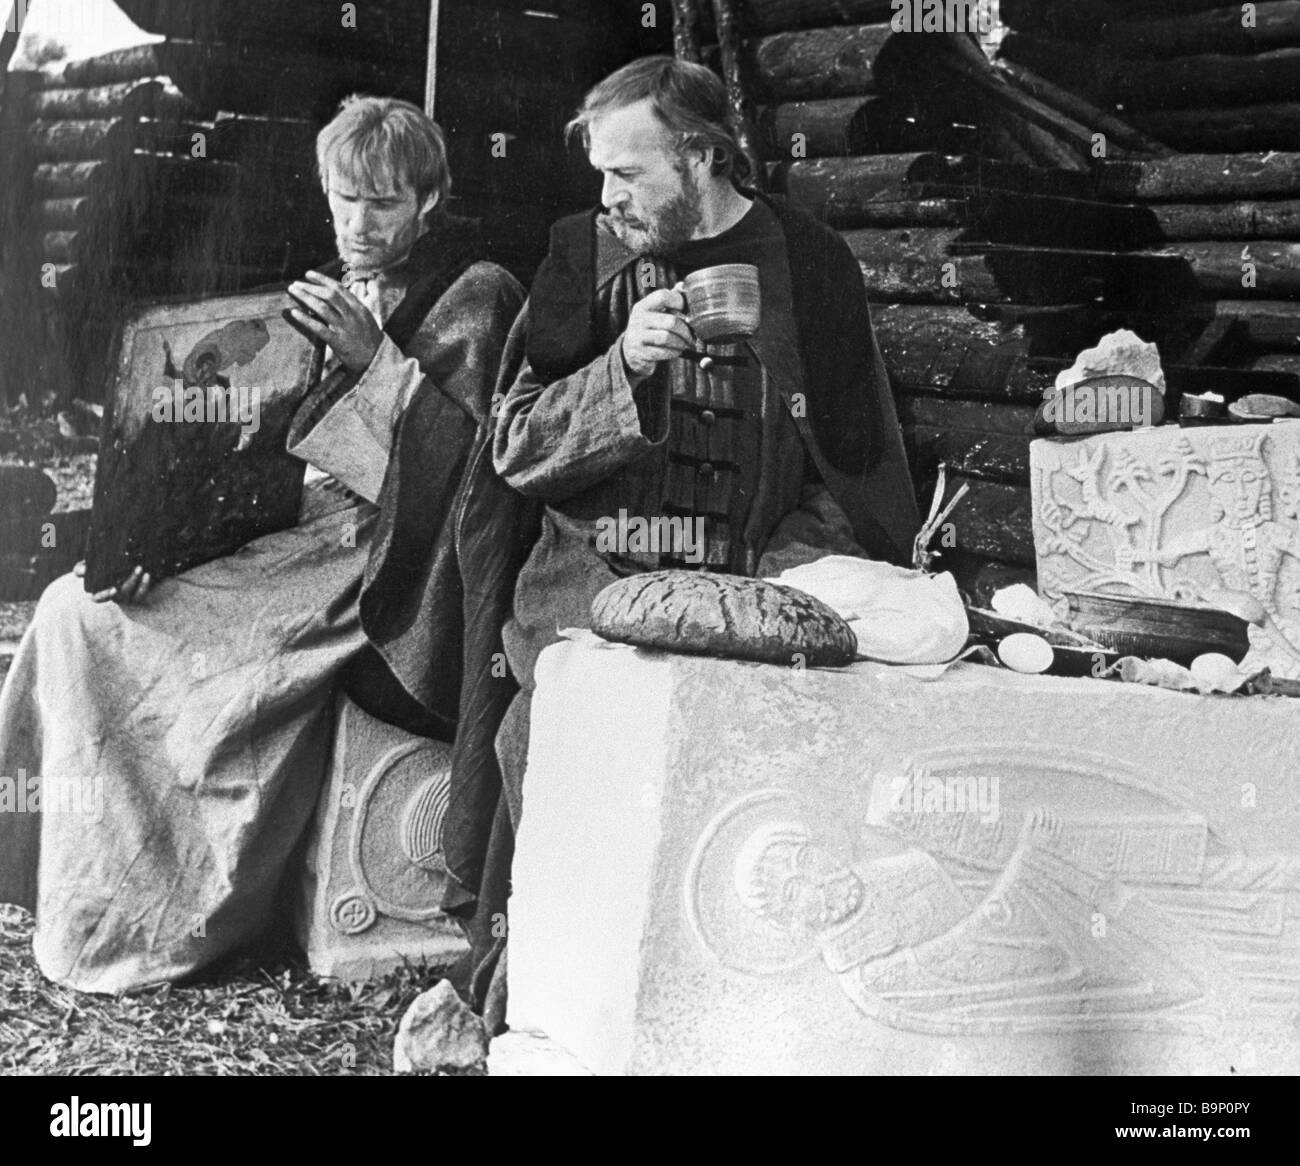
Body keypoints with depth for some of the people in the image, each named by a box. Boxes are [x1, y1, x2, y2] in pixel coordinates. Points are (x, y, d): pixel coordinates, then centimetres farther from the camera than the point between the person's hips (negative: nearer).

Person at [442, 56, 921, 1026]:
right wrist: (621, 367, -12)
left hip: (745, 601, 0)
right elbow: (514, 446, 4)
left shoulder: (809, 266, 7)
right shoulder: (585, 256, 9)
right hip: (589, 594, 1)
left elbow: (856, 468, 11)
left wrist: (789, 576, -3)